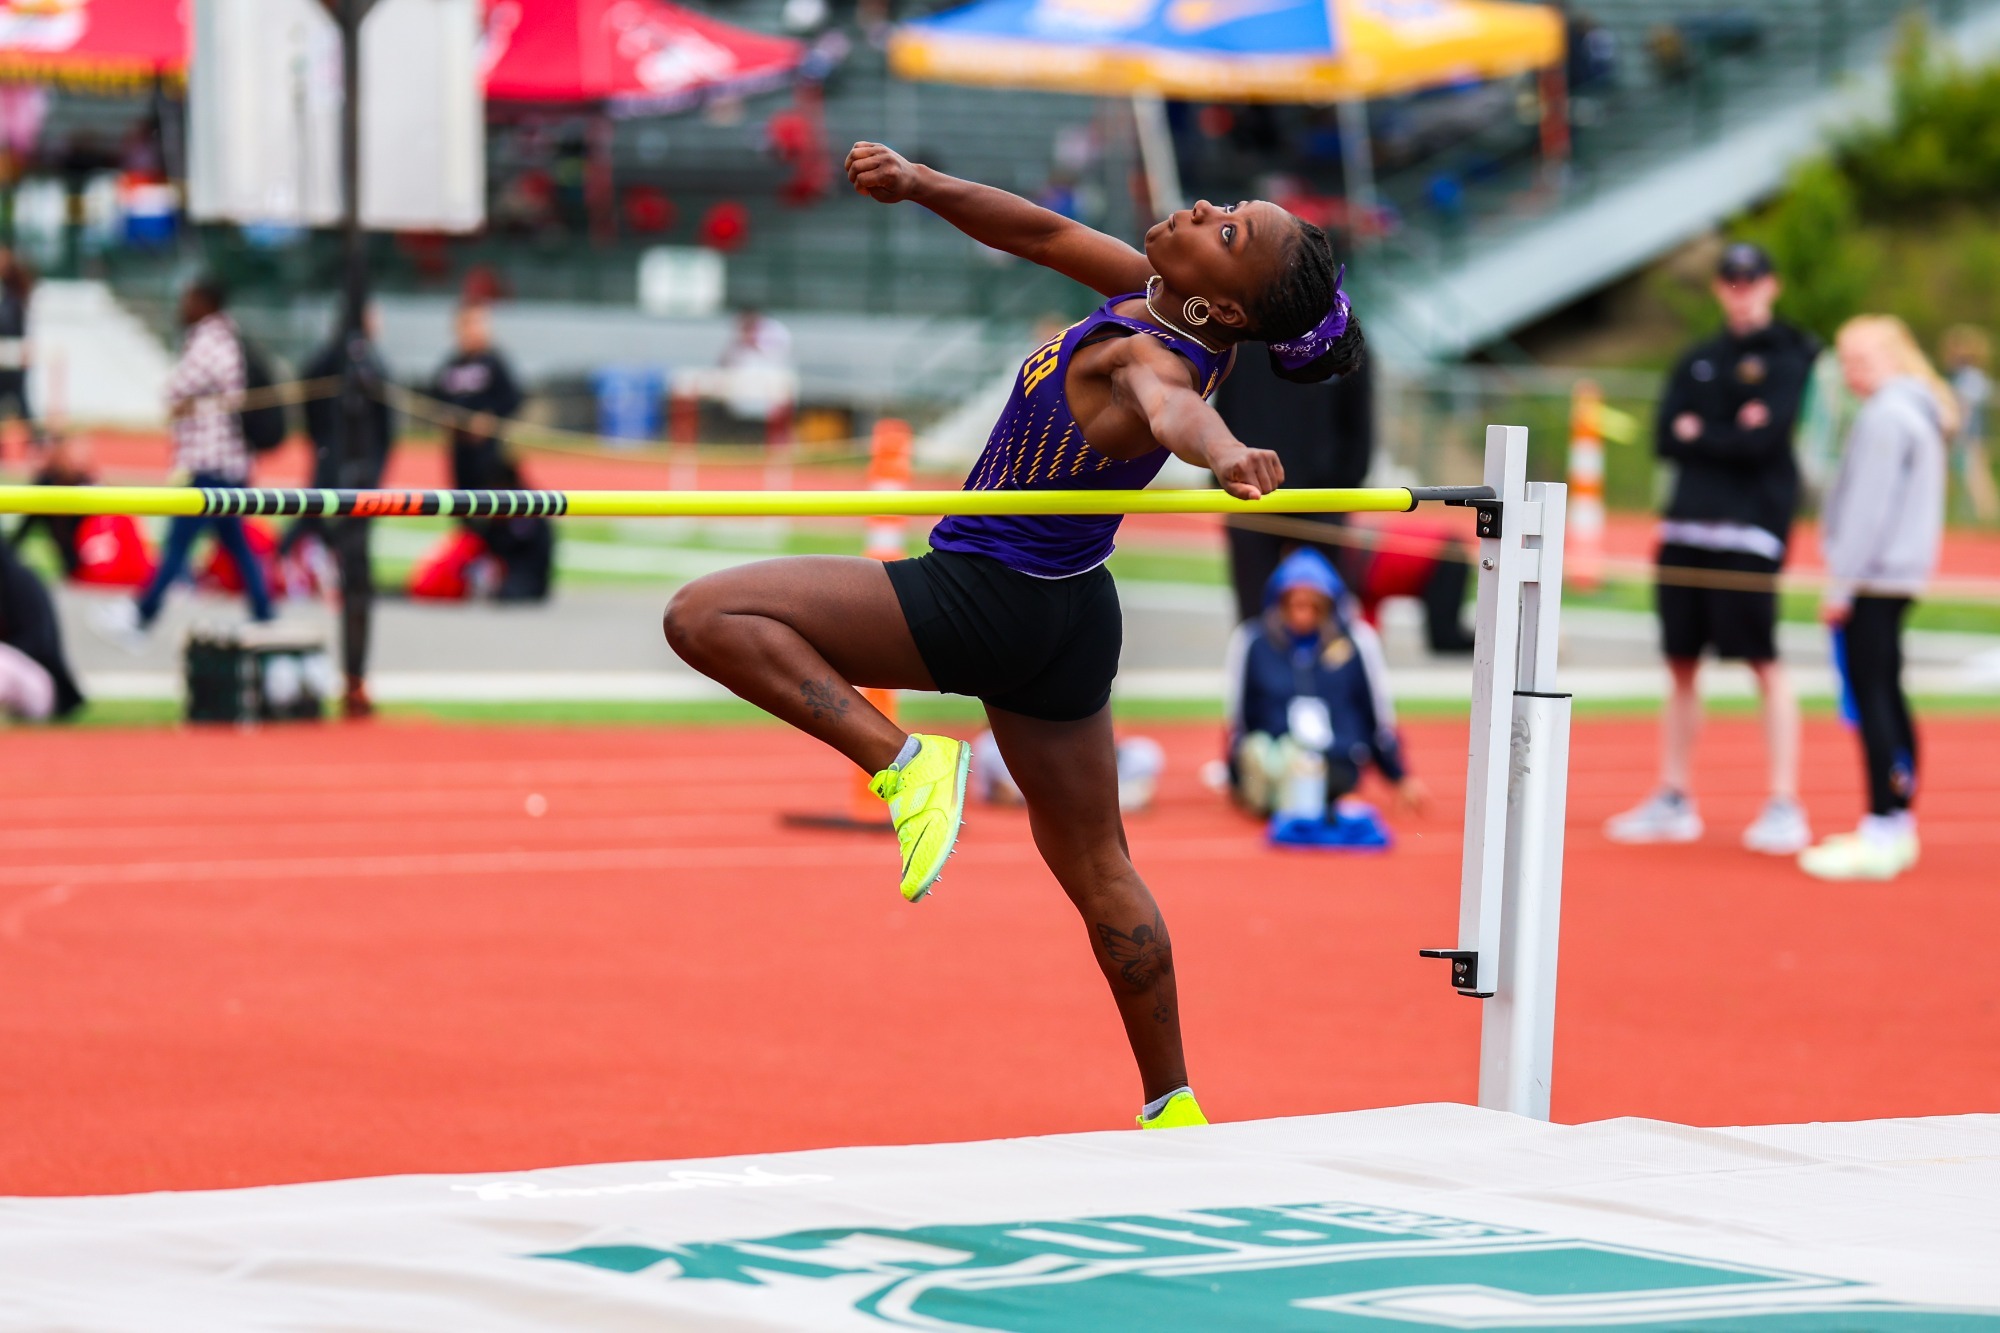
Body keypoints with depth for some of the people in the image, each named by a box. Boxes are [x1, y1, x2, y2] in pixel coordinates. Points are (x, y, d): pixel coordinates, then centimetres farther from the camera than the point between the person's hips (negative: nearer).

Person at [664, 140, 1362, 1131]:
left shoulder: (1150, 358, -29)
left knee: (706, 616, -13)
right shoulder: (1158, 298, -3)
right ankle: (1172, 1108, 24)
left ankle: (902, 762, -17)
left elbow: (1170, 407, -52)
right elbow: (1038, 234, 8)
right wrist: (919, 185, -2)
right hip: (1069, 615, 9)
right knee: (1096, 865, 19)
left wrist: (1224, 455, -74)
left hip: (983, 605, -9)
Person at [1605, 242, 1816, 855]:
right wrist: (1733, 434, -7)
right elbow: (1666, 438, 6)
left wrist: (1700, 435, -1)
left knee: (1765, 664, -7)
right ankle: (1674, 800, 17)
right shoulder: (1698, 361, 17)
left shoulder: (1790, 357, -1)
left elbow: (1761, 442, -13)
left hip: (1749, 529, -6)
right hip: (1687, 525, 6)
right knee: (1681, 665, 9)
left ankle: (1785, 807, -5)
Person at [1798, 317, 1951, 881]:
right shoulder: (1922, 413, 18)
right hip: (1900, 578, 10)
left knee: (1870, 697, -11)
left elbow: (1868, 506, -18)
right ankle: (1898, 825, 19)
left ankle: (1881, 834, -14)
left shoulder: (1885, 417, -14)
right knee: (1887, 694, 15)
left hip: (1872, 575, -10)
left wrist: (1841, 582, -15)